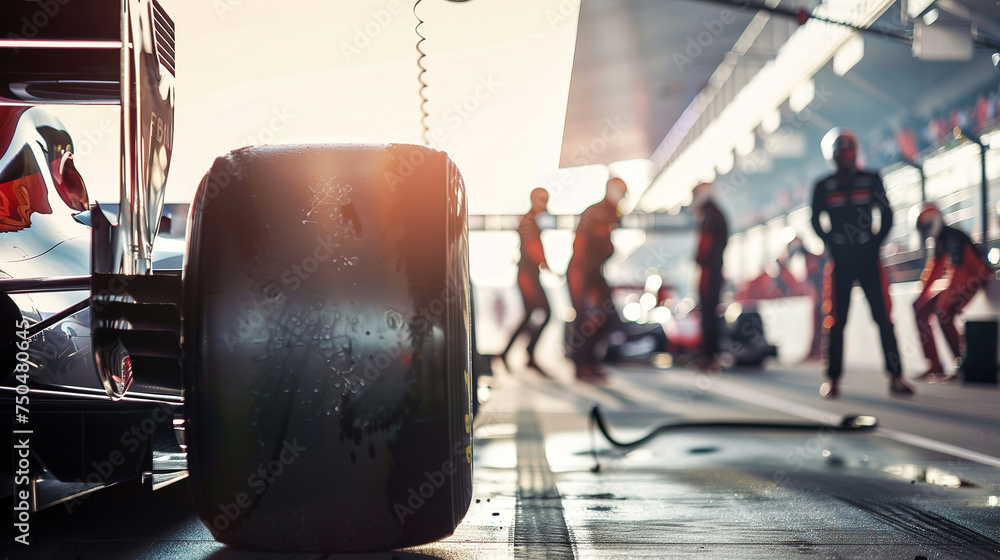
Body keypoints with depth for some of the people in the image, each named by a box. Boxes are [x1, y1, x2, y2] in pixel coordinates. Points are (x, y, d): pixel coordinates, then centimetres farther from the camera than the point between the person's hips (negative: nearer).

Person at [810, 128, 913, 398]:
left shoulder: (871, 180, 6)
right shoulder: (823, 187, 6)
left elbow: (887, 215, 8)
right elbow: (816, 221, 9)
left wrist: (875, 242, -4)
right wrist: (833, 245, -3)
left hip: (869, 259, 0)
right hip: (840, 261, 0)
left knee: (883, 317, -4)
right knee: (836, 322, 0)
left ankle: (895, 377, -2)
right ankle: (832, 379, 7)